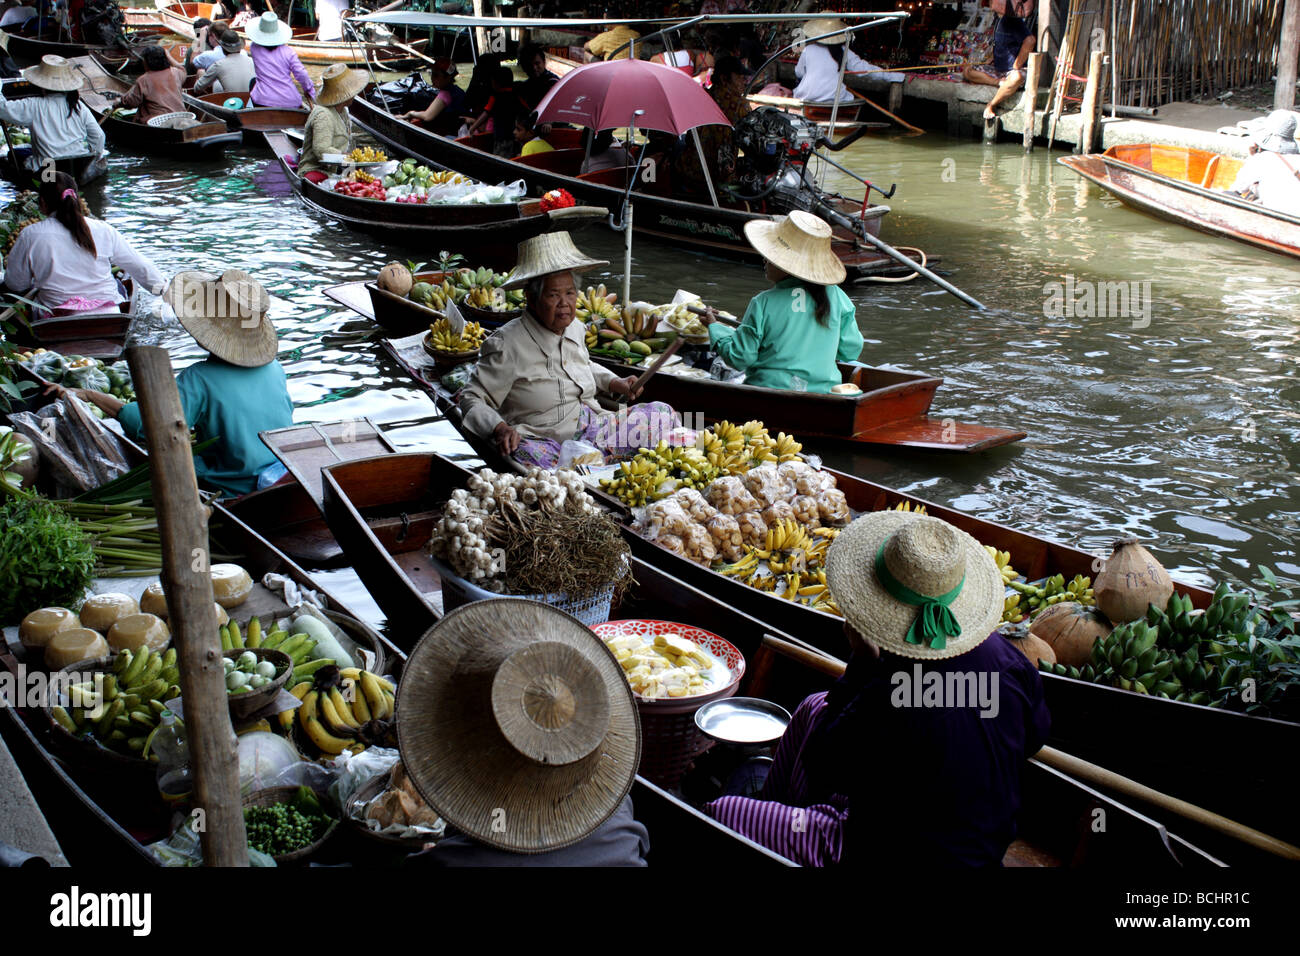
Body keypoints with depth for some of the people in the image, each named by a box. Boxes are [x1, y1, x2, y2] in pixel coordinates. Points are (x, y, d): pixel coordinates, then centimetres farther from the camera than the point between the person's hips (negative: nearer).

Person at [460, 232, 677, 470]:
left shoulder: (575, 329, 10)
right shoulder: (507, 344, -14)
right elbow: (472, 398, -11)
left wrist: (614, 383, 18)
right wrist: (498, 429, -29)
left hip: (592, 427, 7)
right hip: (544, 440, -7)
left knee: (662, 414, 0)